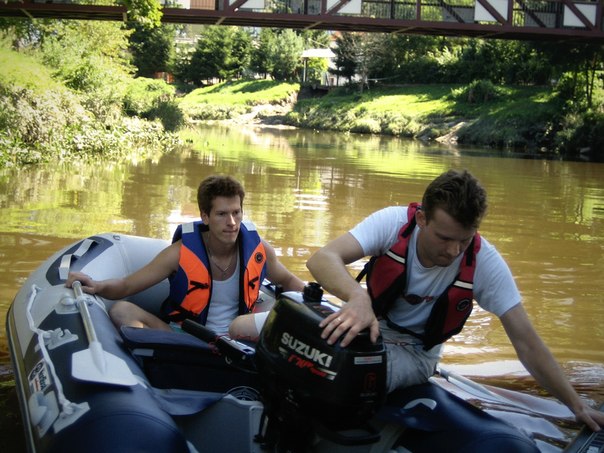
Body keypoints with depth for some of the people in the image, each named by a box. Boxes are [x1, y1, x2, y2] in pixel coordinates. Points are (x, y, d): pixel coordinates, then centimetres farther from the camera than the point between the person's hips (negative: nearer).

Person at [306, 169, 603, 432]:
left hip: (414, 352, -2)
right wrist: (358, 297, -55)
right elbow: (322, 259, -34)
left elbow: (526, 342, -15)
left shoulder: (485, 264, -21)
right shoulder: (393, 223, -23)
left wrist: (577, 406, -16)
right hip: (369, 326, 2)